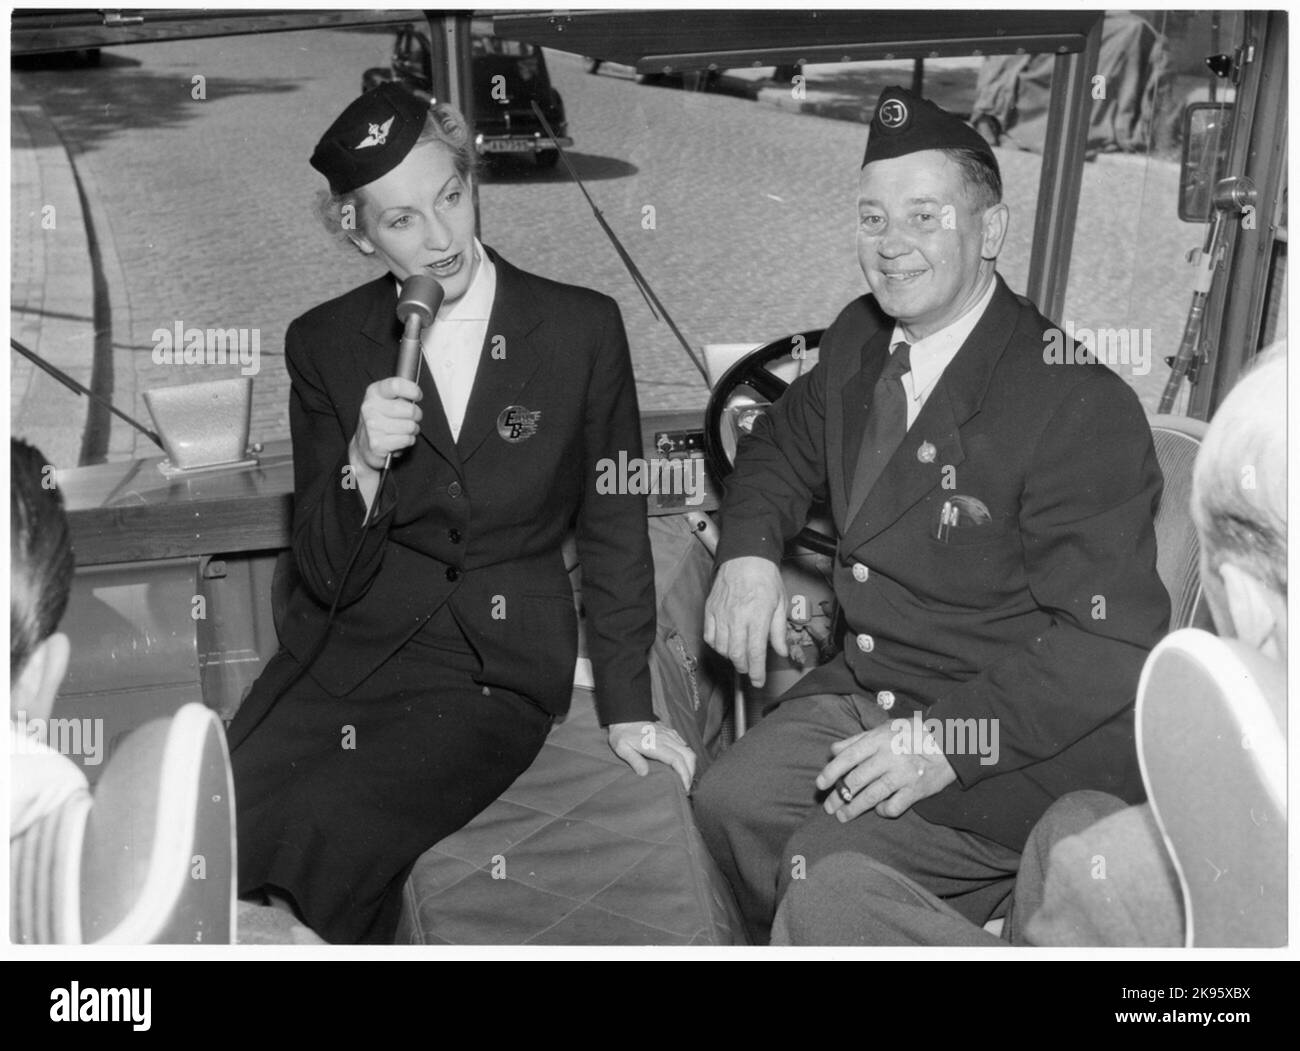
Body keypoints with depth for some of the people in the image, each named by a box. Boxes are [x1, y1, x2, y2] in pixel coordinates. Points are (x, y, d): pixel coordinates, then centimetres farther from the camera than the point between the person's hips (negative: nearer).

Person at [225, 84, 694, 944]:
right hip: (350, 650, 2)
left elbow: (614, 531, 7)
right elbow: (325, 575, 1)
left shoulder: (583, 329, -1)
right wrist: (363, 462, -18)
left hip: (497, 672, -2)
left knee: (324, 835, -25)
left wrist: (627, 707, 3)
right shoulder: (325, 345, 3)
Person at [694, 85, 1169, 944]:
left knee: (829, 869, -20)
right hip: (870, 689, 7)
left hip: (1022, 742, -7)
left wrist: (951, 739, -28)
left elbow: (1112, 641, -21)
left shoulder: (1079, 404, -19)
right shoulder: (861, 341, 3)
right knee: (724, 808, -6)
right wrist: (749, 551, -1)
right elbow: (783, 446, 20)